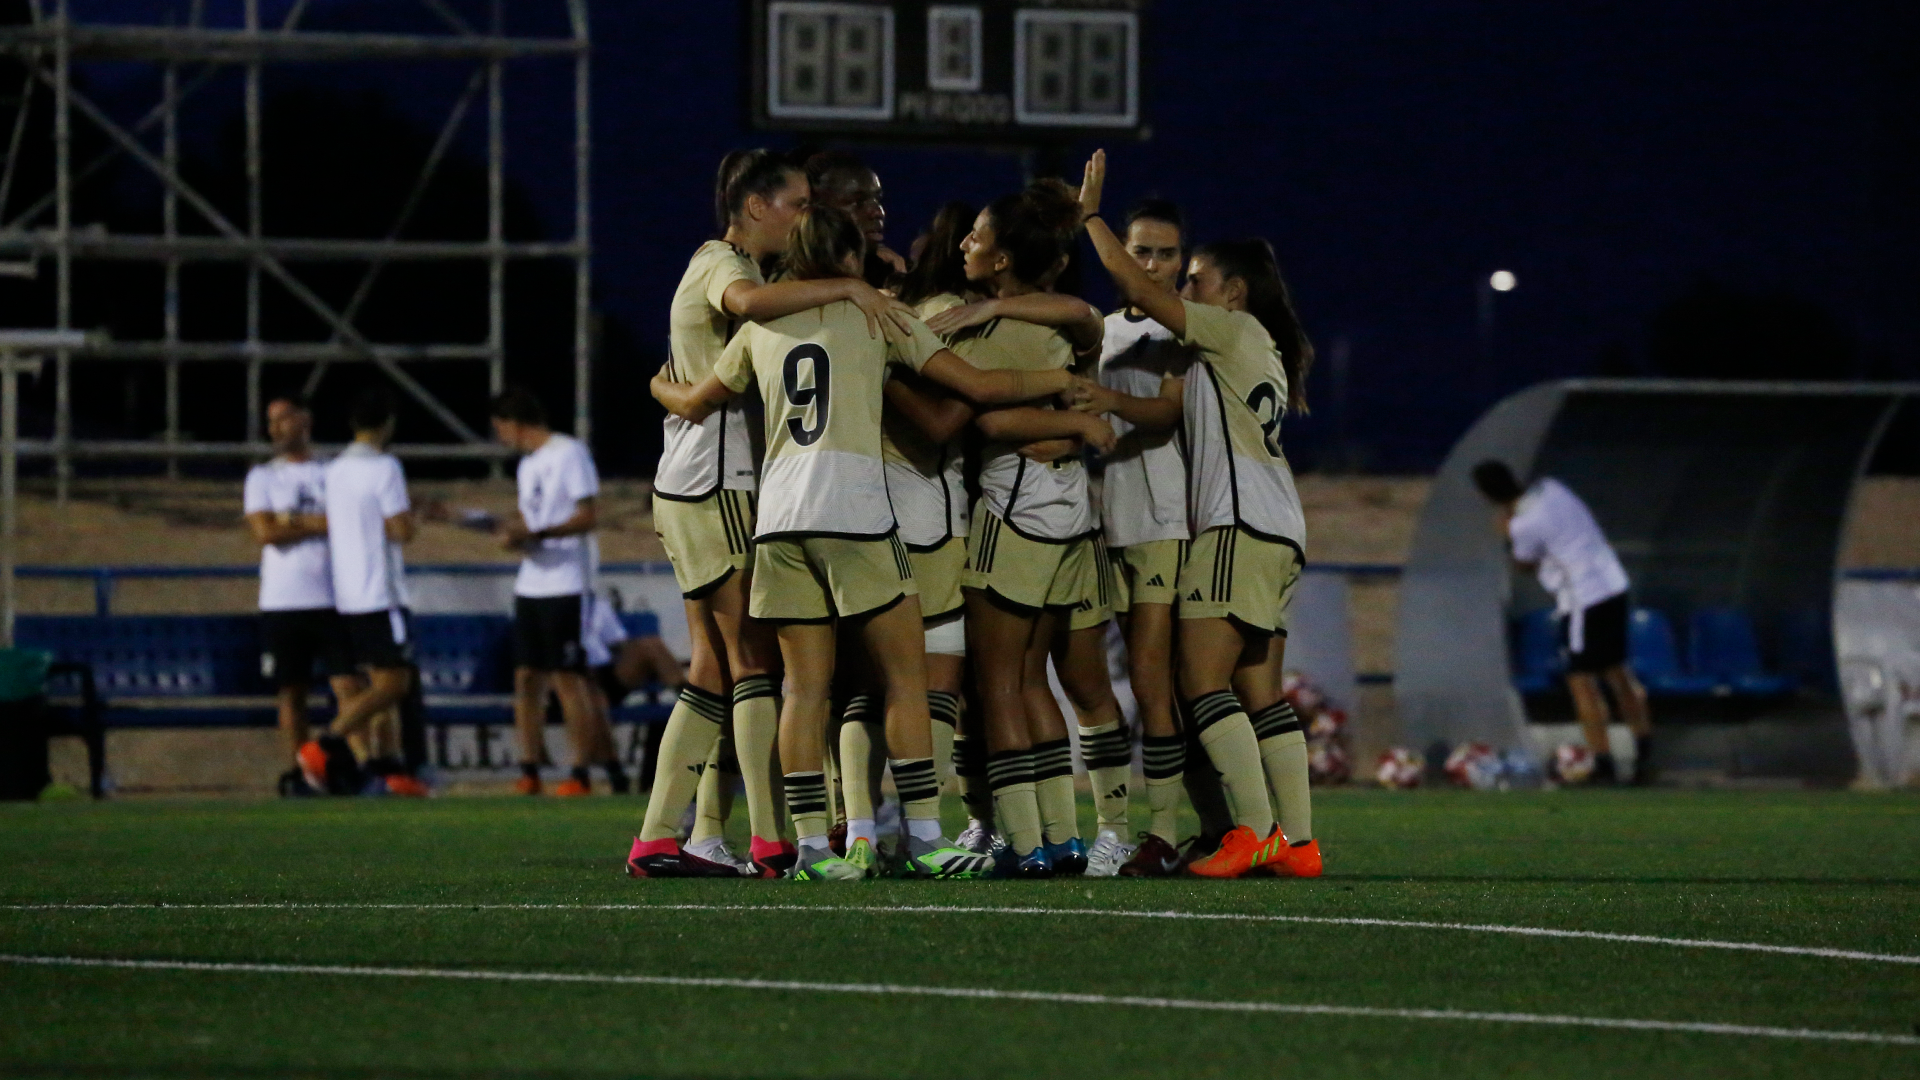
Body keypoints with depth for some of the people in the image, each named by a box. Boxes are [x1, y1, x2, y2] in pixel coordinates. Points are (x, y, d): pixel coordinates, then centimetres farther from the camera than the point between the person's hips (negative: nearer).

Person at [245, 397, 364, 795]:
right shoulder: (262, 477, 8)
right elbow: (266, 533, -5)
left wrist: (291, 523, -6)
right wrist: (318, 524, -5)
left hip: (332, 599, 0)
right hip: (282, 602, 0)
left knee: (349, 687, -8)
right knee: (291, 692, 2)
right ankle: (296, 774, 7)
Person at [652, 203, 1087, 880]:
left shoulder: (762, 327, 17)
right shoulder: (874, 315, 6)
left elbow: (694, 404, 29)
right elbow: (978, 386, 4)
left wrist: (661, 387, 51)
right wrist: (1063, 381, 18)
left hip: (779, 517, 4)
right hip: (853, 513, -4)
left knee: (806, 688, 5)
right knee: (905, 677, 0)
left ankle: (810, 844, -1)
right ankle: (923, 839, -5)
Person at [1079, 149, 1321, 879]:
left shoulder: (1236, 332, 0)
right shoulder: (1261, 353, 26)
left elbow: (1139, 292, -5)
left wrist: (1090, 216, 3)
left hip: (1239, 527, -10)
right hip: (1277, 531, 10)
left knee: (1203, 681, -13)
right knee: (1258, 690, 5)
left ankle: (1256, 832, -22)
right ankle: (1298, 841, -2)